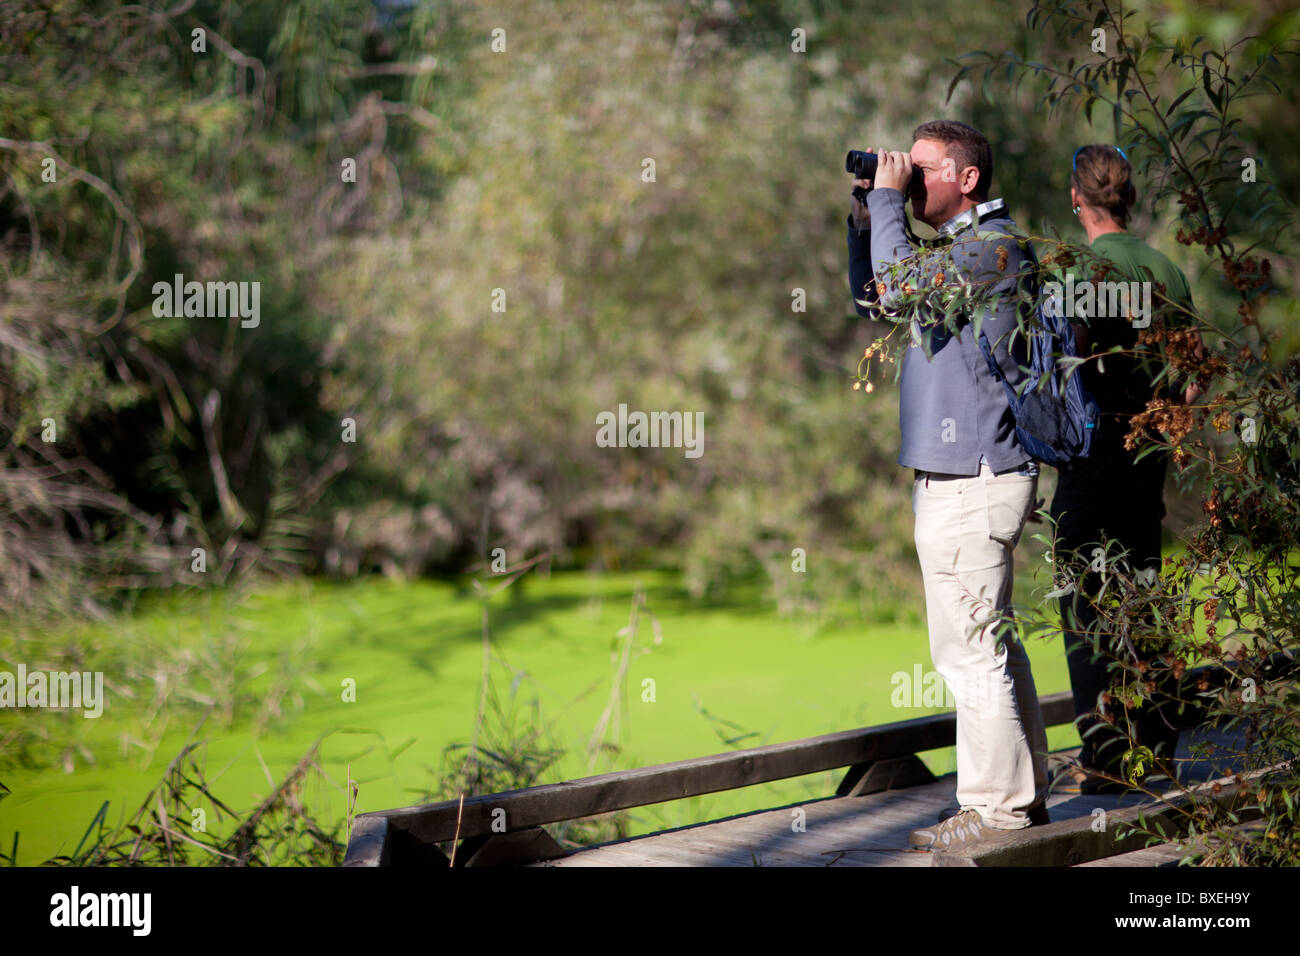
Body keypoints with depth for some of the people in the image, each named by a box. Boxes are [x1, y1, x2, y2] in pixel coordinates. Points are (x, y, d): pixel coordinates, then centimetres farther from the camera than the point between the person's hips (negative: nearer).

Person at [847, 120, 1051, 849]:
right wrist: (867, 214, 12)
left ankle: (995, 808, -2)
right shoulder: (958, 249, 18)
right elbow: (874, 297, 25)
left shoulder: (993, 246, -13)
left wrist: (887, 198, -14)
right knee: (993, 643, 14)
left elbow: (902, 285, -26)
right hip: (965, 478, 10)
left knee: (969, 649, -7)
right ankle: (1026, 793, 21)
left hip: (972, 482, -10)